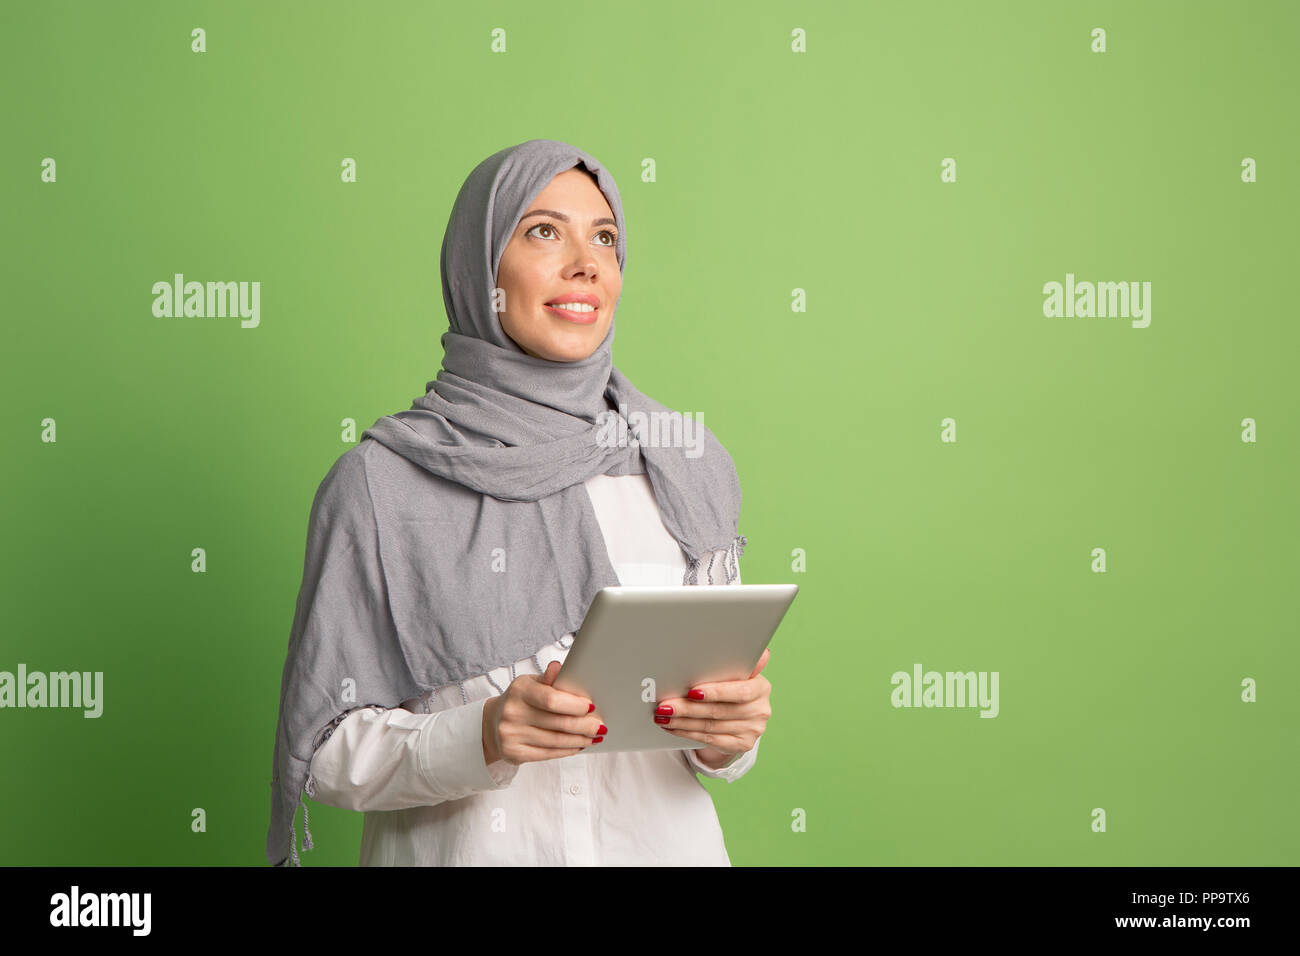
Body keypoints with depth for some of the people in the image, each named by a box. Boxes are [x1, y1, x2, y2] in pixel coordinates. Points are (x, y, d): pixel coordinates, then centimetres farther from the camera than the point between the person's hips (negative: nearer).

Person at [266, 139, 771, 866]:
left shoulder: (686, 465, -2)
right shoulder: (380, 481, -10)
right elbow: (331, 751, -8)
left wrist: (730, 732, -14)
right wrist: (480, 737, -23)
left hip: (661, 840, 3)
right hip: (461, 845, -2)